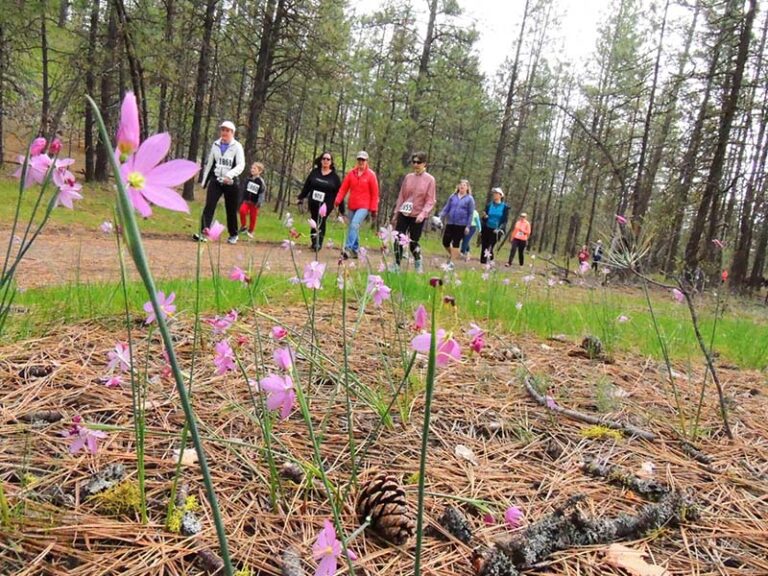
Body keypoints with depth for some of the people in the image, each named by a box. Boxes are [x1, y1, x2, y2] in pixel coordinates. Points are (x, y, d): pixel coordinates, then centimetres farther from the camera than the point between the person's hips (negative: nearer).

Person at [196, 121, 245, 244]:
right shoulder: (215, 145, 8)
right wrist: (204, 180, 15)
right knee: (209, 206, -12)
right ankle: (203, 233, -17)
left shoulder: (237, 146, -5)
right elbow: (209, 163, 16)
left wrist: (230, 174, -30)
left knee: (231, 210, 7)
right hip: (215, 181, 3)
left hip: (230, 183, -3)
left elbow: (241, 165, -14)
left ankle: (233, 235, 25)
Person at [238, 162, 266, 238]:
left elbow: (262, 192, -12)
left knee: (253, 217, 5)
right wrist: (243, 199, 15)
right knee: (242, 210, -22)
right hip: (246, 201, 3)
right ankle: (243, 226, -5)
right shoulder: (249, 180, 6)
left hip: (254, 203, -3)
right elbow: (244, 190, 15)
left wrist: (259, 203, -19)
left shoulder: (261, 182, -10)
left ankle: (250, 231, 24)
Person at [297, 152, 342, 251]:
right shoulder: (314, 172, 7)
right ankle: (314, 242, 18)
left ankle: (318, 243, -6)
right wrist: (301, 199, 9)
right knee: (314, 222, 7)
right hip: (313, 203, 3)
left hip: (326, 205, -3)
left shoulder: (334, 176, 1)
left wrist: (341, 209, -2)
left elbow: (339, 194, 0)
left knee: (321, 222, -12)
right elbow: (306, 186, 11)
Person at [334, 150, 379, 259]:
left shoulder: (371, 175, -3)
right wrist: (338, 200, -8)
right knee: (353, 228, 10)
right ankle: (355, 250, 22)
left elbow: (375, 193, -2)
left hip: (364, 207, -5)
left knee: (354, 225, -22)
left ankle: (348, 248, -25)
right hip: (351, 206, 5)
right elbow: (343, 188, 5)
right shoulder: (351, 173, 6)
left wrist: (374, 209, -3)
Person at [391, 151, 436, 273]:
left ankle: (418, 265, 26)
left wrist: (423, 213, -20)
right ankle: (396, 265, 8)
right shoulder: (408, 177, 7)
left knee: (413, 242, 2)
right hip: (403, 213, 3)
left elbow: (430, 200, -6)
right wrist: (396, 214, 11)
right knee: (398, 240, -4)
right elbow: (401, 196, 12)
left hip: (417, 216, -3)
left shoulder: (429, 179, -4)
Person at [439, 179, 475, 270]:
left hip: (461, 225, -3)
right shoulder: (452, 197, 9)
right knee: (445, 242, 2)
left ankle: (451, 262, 5)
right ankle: (451, 255, 30)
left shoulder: (469, 199, 0)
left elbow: (471, 214, -1)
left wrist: (468, 226, -7)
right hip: (450, 223, 3)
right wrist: (440, 217, -4)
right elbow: (446, 208, 11)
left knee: (455, 244, -2)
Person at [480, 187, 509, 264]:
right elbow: (483, 219, 7)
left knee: (489, 247, -14)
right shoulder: (489, 205, 6)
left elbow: (505, 221, -3)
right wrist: (484, 217, -17)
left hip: (496, 231, -3)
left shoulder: (505, 207, 0)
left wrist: (500, 229, -20)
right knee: (484, 247, 1)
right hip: (486, 229, 3)